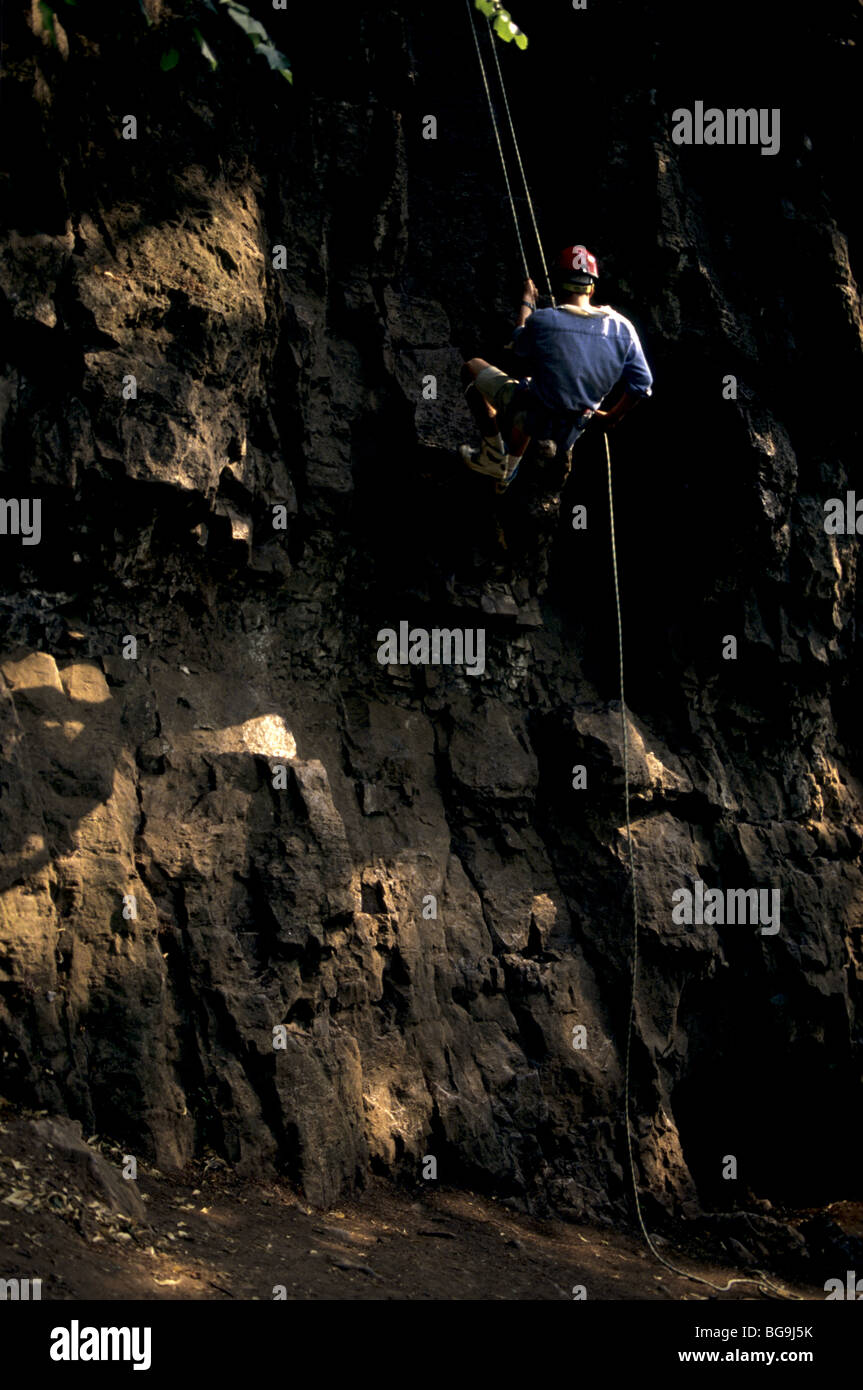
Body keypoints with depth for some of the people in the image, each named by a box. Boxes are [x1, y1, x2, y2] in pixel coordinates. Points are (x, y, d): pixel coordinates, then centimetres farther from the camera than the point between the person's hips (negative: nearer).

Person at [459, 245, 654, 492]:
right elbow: (642, 385, -4)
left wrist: (526, 303, 18)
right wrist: (612, 417, 14)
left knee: (472, 367, 18)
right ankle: (509, 470, 40)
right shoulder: (622, 327, -13)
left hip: (532, 417, -5)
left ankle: (493, 455, 18)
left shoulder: (542, 321, -23)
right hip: (573, 427, 5)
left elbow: (519, 346, 1)